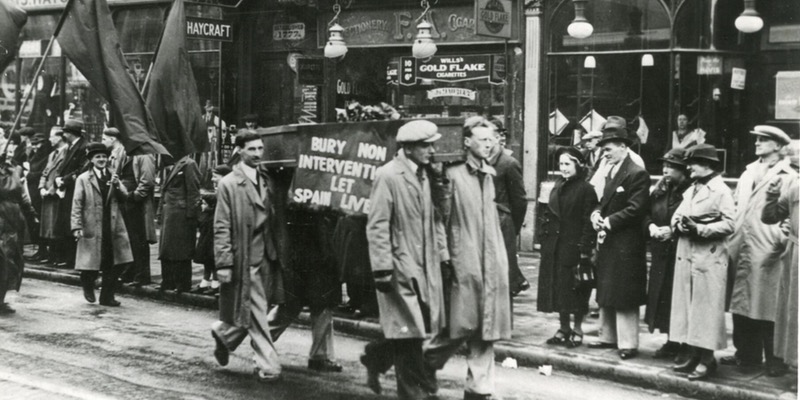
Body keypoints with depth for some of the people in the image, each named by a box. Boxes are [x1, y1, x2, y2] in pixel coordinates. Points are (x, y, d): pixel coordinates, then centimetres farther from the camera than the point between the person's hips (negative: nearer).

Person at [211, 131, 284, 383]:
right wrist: (223, 263, -14)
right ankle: (267, 366, 4)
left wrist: (276, 251, 11)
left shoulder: (266, 181, 12)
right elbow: (221, 228, -9)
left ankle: (223, 334, 37)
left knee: (252, 313, 13)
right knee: (257, 315, -2)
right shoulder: (228, 185, -7)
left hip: (267, 257, 6)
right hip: (245, 257, -6)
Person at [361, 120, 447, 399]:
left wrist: (442, 254, 11)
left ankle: (375, 358, 32)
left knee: (422, 329, 10)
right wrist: (382, 269, -17)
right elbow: (377, 226, -14)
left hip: (425, 266, 8)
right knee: (409, 333, -1)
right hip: (400, 267, -7)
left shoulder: (425, 174, 11)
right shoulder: (387, 176, -12)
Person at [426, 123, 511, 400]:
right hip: (464, 261, -6)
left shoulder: (490, 174, 12)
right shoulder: (454, 175, -5)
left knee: (485, 329, 7)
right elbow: (444, 219, -6)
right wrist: (446, 258, -10)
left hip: (491, 262, 6)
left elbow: (493, 219, 15)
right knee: (463, 325, -4)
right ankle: (426, 364, 21)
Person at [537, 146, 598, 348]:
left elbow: (589, 222, -12)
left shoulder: (586, 189, -9)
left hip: (574, 247, -7)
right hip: (554, 247, 7)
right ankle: (563, 329, 20)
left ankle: (577, 330, 13)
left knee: (575, 291, 1)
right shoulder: (557, 187, 12)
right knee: (557, 288, 10)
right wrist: (544, 234, 7)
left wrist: (585, 250, -16)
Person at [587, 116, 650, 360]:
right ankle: (608, 337, 27)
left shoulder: (637, 174, -13)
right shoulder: (611, 172, 15)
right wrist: (597, 213, -1)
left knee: (624, 296, -4)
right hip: (607, 242, 9)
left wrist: (609, 222, -19)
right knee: (606, 294, 16)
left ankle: (628, 343, 2)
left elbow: (636, 209, -19)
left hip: (625, 246, -9)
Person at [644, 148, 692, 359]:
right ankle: (671, 341, 19)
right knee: (663, 296, 9)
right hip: (661, 254, 7)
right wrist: (651, 226, -2)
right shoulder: (661, 189, 12)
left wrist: (673, 230, -19)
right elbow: (647, 213, 17)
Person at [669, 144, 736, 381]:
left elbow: (729, 225, -15)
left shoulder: (721, 191, -8)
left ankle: (707, 359, 2)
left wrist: (700, 229, -20)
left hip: (709, 257, -8)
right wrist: (679, 224, -6)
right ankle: (694, 355, 17)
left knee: (706, 307, -4)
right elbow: (676, 216, 16)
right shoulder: (690, 190, 17)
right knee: (687, 305, 9)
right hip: (685, 254, 8)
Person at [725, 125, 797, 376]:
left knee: (768, 308, -3)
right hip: (742, 252, 7)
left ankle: (775, 361, 6)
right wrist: (731, 242, 11)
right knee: (741, 307, 11)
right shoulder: (748, 173, 18)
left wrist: (781, 240, -24)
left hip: (768, 253, -7)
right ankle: (746, 354, 23)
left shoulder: (788, 177, -4)